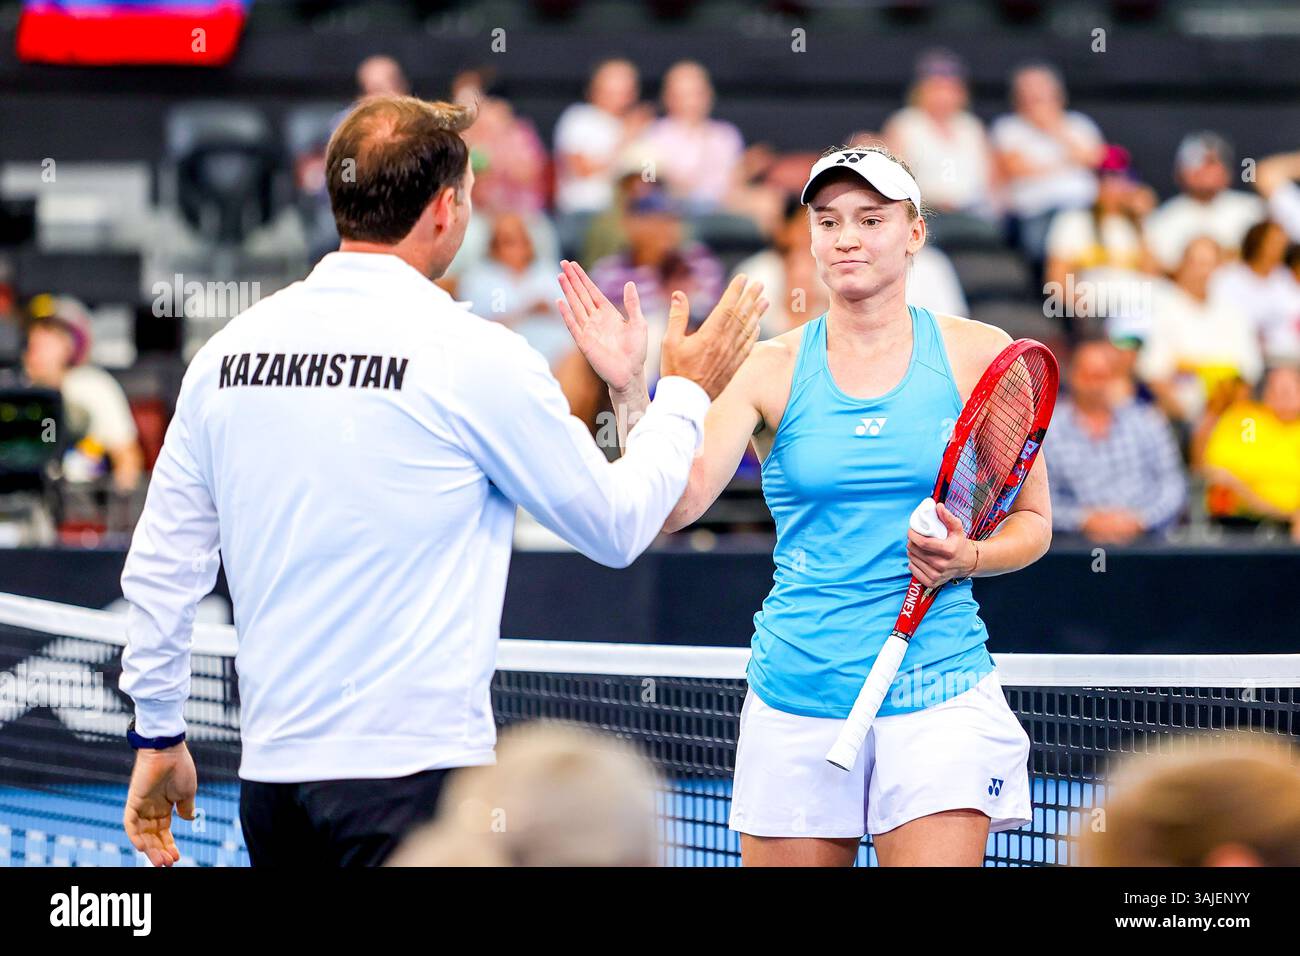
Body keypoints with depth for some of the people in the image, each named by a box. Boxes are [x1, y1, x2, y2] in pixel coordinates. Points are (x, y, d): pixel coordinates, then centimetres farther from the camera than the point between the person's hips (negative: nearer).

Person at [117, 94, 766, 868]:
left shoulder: (229, 349, 7)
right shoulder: (474, 355, -8)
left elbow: (160, 565, 13)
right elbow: (618, 526, 3)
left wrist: (158, 734, 23)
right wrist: (686, 394, 19)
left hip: (271, 776, 6)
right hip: (415, 774, -6)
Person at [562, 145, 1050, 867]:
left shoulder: (978, 354, 2)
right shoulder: (774, 370, 2)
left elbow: (1032, 522, 11)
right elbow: (673, 504, -10)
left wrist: (967, 557, -10)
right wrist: (631, 391, -24)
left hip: (937, 692, -1)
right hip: (799, 692, 1)